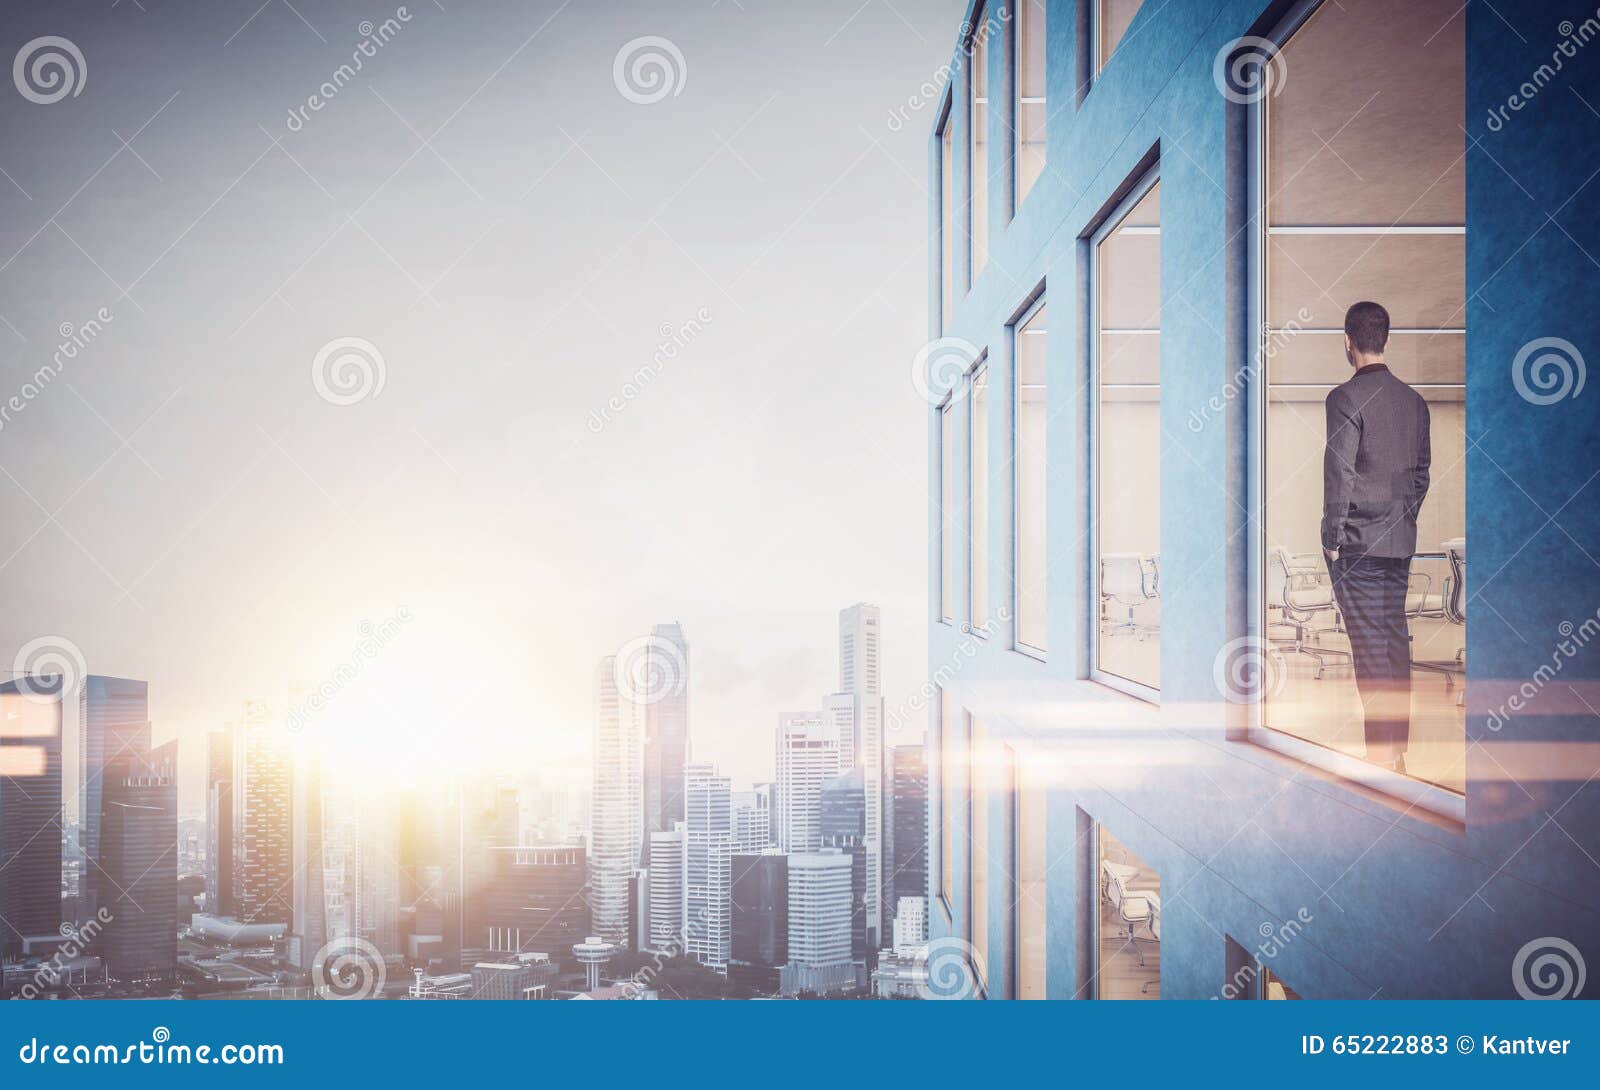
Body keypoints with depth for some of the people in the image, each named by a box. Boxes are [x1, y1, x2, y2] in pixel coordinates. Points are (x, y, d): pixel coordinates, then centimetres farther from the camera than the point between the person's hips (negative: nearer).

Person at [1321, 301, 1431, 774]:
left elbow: (1339, 474, -14)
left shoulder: (1345, 398, -11)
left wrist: (1331, 538, -8)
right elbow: (1421, 473, 14)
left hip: (1357, 541, -7)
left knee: (1370, 644, -5)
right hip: (1401, 540, 7)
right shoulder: (1414, 400, 10)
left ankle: (1380, 752, -3)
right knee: (1396, 639, 11)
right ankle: (1399, 748, 17)